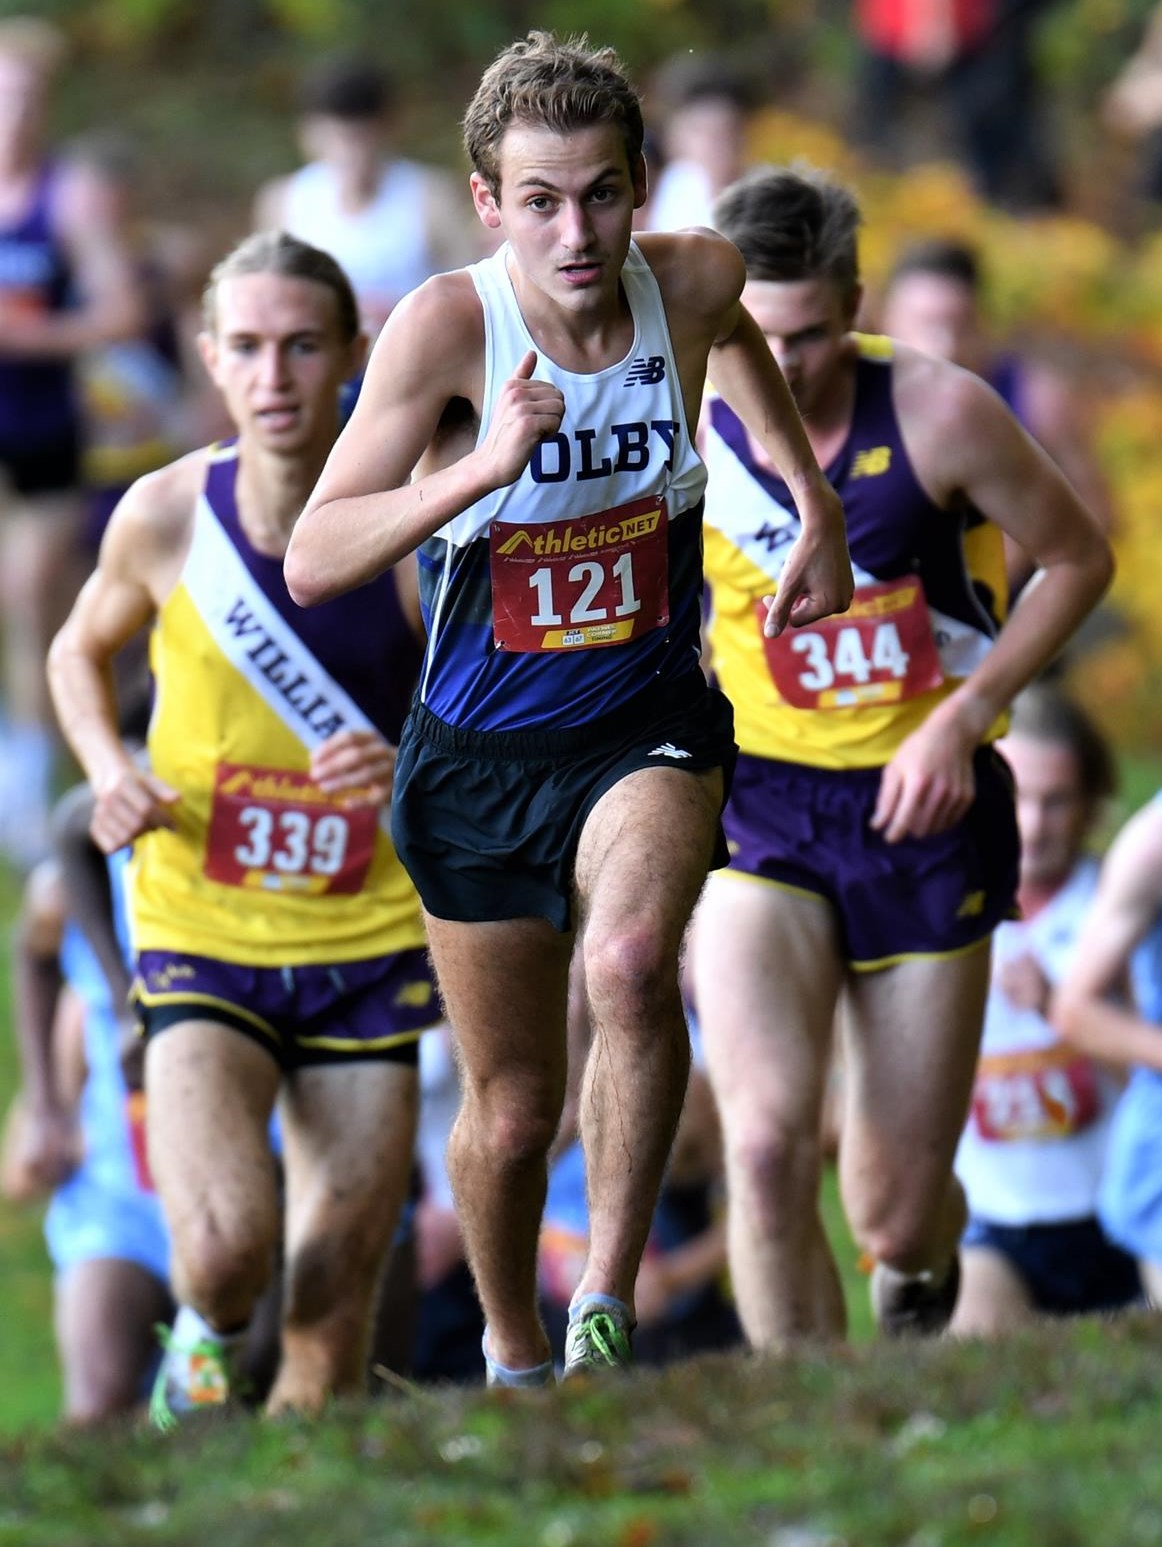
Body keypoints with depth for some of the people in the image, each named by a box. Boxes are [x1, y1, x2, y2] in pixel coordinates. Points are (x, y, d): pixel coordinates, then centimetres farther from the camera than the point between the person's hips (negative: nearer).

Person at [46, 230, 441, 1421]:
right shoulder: (167, 517, -6)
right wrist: (112, 771, -4)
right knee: (225, 1248, -22)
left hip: (367, 951, 0)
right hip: (202, 942, 0)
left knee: (331, 1324, 3)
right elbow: (79, 653, 15)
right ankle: (204, 1346, 13)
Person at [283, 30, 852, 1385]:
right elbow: (310, 562, -26)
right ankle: (513, 1353, 39)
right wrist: (484, 467, -37)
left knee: (631, 964, -31)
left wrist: (814, 501, 16)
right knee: (512, 1110, 11)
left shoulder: (694, 284, -11)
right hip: (478, 754, -1)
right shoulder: (447, 326, -20)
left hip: (648, 726, 1)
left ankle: (609, 1305, -18)